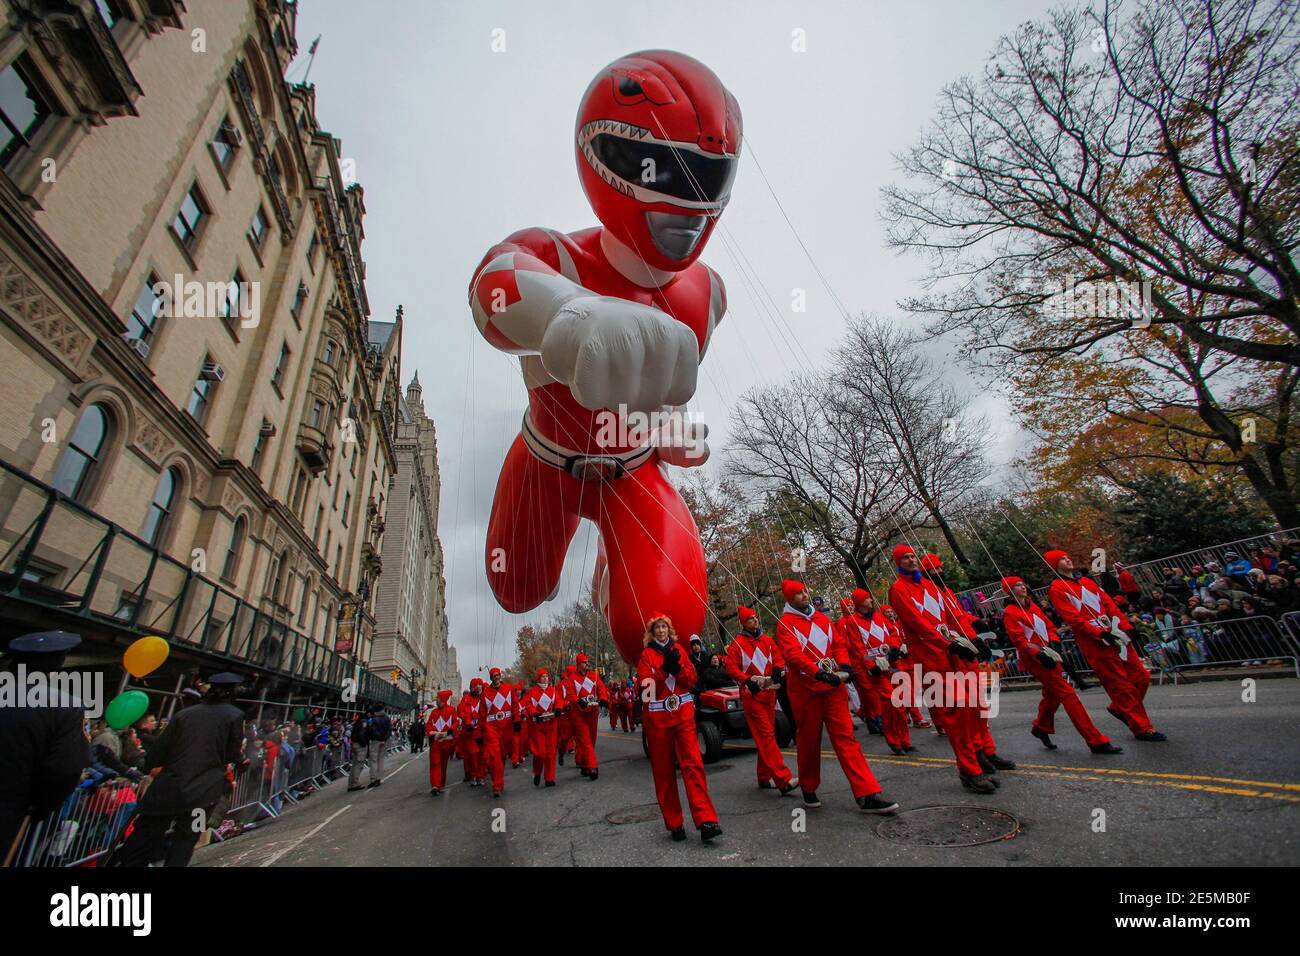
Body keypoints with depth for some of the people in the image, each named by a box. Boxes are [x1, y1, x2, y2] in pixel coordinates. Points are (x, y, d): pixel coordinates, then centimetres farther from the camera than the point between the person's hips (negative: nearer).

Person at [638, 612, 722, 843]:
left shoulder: (677, 649, 10)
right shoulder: (646, 654, 2)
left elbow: (691, 678, 6)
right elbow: (645, 685, -9)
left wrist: (677, 667, -12)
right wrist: (664, 668, -21)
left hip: (683, 713, 2)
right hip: (657, 716, -1)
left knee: (693, 763, -9)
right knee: (663, 770, 3)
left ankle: (705, 821, -11)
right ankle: (675, 824, 14)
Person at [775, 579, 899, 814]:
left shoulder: (821, 618, 13)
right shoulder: (785, 623, -5)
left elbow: (838, 644, 10)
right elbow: (792, 653, -16)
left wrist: (844, 667, -8)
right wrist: (819, 673, -25)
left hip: (833, 687, 4)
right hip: (805, 689, -4)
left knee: (846, 737, 0)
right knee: (809, 740, 9)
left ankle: (867, 795, 1)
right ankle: (808, 788, 29)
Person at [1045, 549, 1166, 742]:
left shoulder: (1086, 580, 18)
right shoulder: (1057, 588, -6)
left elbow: (1108, 603, 14)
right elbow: (1072, 617, -13)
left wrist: (1126, 626, 4)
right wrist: (1100, 633, -20)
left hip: (1116, 636, 7)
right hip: (1095, 643, -7)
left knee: (1142, 677, 9)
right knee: (1121, 684, -3)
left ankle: (1119, 708, 30)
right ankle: (1142, 728, 11)